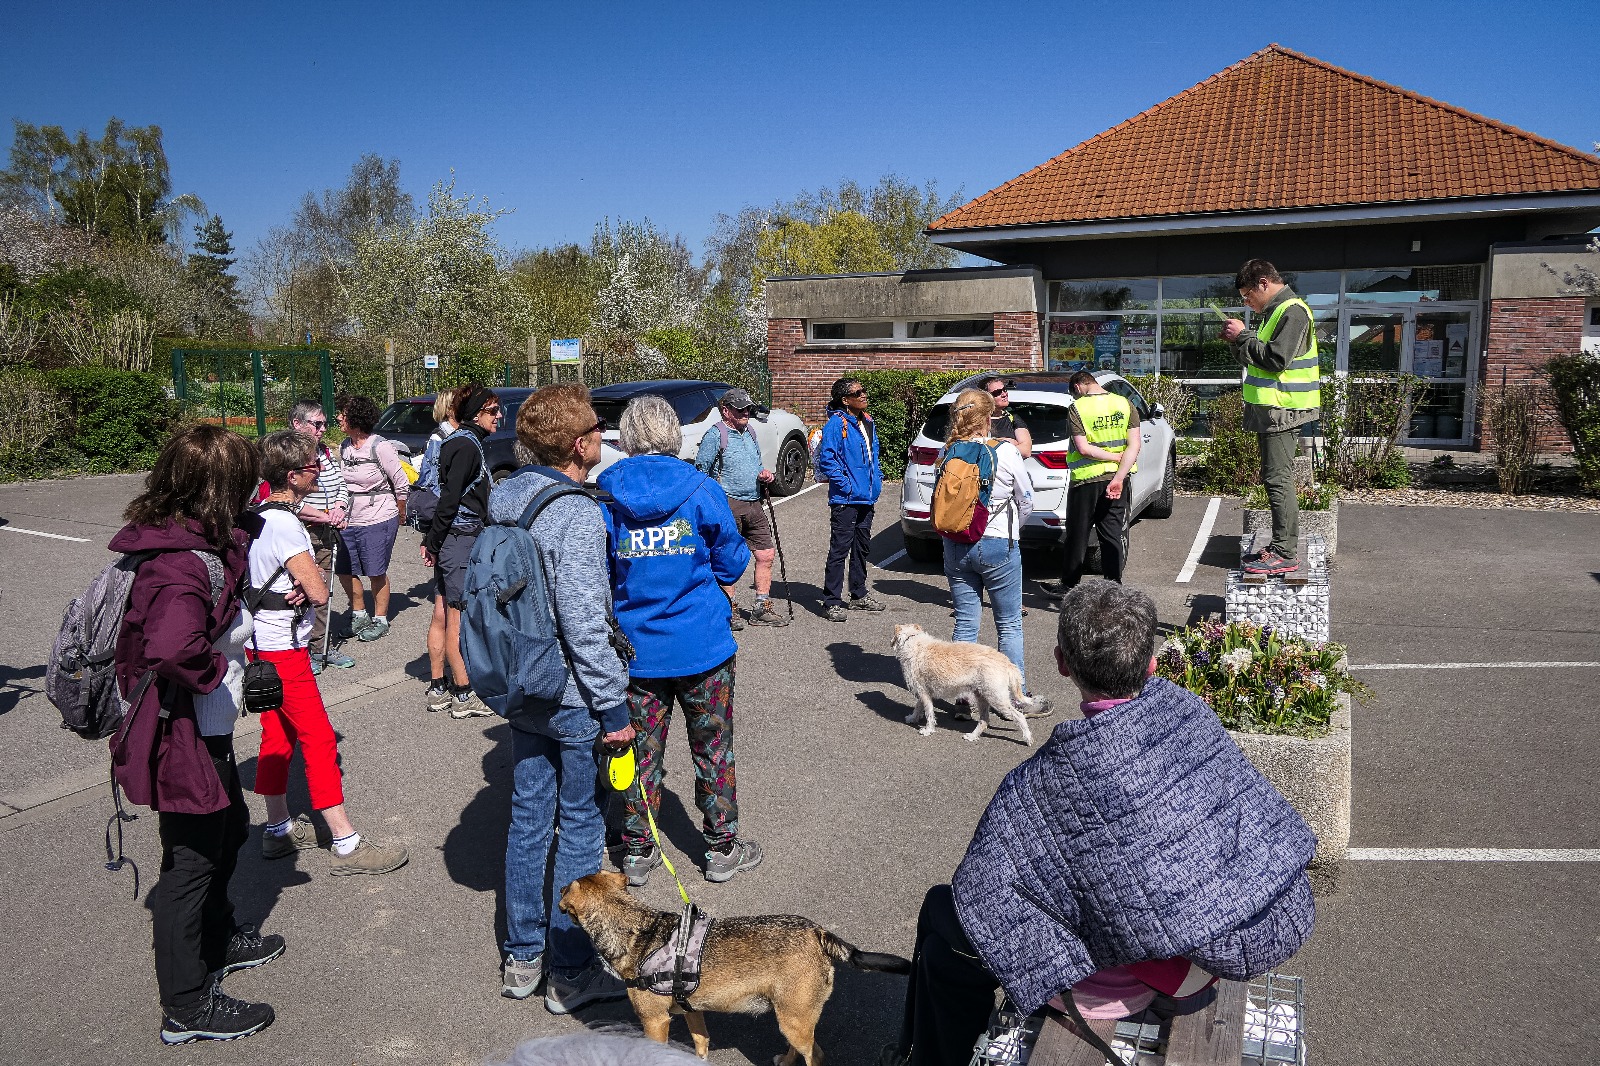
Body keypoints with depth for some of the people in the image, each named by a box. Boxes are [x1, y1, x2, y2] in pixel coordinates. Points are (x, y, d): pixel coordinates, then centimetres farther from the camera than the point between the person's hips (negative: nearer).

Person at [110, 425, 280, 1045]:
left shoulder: (161, 540, 2)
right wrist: (221, 673, -27)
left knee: (228, 830, 27)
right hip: (187, 739, -10)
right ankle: (187, 1008, 24)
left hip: (204, 734, 10)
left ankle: (216, 940, 50)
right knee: (193, 860, 6)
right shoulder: (187, 564, -29)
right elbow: (174, 649, -43)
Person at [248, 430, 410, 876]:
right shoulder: (285, 525, -23)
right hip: (283, 648, -10)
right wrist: (309, 583, -2)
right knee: (319, 739, -5)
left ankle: (278, 829, 28)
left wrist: (301, 583, -6)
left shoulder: (260, 516, 7)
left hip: (261, 642, 10)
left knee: (277, 735, 17)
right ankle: (346, 844, 0)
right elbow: (318, 592, -23)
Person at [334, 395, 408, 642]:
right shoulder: (344, 447, 7)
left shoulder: (380, 447, -13)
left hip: (378, 521, -7)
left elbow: (402, 484, -7)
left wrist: (400, 515, 2)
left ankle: (380, 620, 18)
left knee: (376, 573, 2)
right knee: (345, 571, 9)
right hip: (349, 521, 7)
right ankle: (359, 614, 28)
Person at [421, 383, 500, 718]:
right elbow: (449, 498, -19)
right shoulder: (467, 445, -15)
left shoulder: (461, 441, 16)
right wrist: (434, 541, -16)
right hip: (460, 539, -10)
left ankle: (438, 689, 23)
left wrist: (431, 540, 18)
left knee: (442, 615, 14)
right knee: (458, 619, -3)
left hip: (451, 538, 10)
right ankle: (464, 696, 4)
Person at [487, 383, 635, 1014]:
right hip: (571, 699, -8)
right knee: (579, 826, 7)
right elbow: (583, 623, -25)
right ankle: (571, 971, 21)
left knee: (528, 818, 18)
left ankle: (522, 957, 32)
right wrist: (613, 705, -17)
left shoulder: (505, 497, 4)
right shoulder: (576, 515, -23)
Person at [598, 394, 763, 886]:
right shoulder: (701, 490, -10)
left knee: (642, 752, 14)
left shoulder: (605, 496, -6)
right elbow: (731, 565, -2)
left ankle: (638, 852, 25)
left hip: (637, 648, 2)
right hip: (703, 645, -1)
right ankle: (722, 848, 25)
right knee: (713, 748, 13)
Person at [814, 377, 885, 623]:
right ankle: (832, 602, 0)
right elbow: (827, 461, -17)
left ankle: (859, 594, 30)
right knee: (839, 549, -6)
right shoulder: (836, 424, -14)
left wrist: (877, 479, 14)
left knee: (861, 547, 17)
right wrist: (845, 484, -17)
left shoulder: (867, 422, 13)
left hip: (867, 499, 9)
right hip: (845, 500, -9)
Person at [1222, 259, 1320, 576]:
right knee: (1276, 479, 13)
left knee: (1278, 479, -10)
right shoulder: (1276, 312, 19)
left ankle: (1286, 554, -8)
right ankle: (1283, 546, 19)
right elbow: (1259, 359, 23)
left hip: (1282, 410, -10)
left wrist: (1243, 336, -12)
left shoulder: (1292, 311, -12)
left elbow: (1275, 359, -22)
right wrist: (1238, 342, 6)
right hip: (1272, 410, 10)